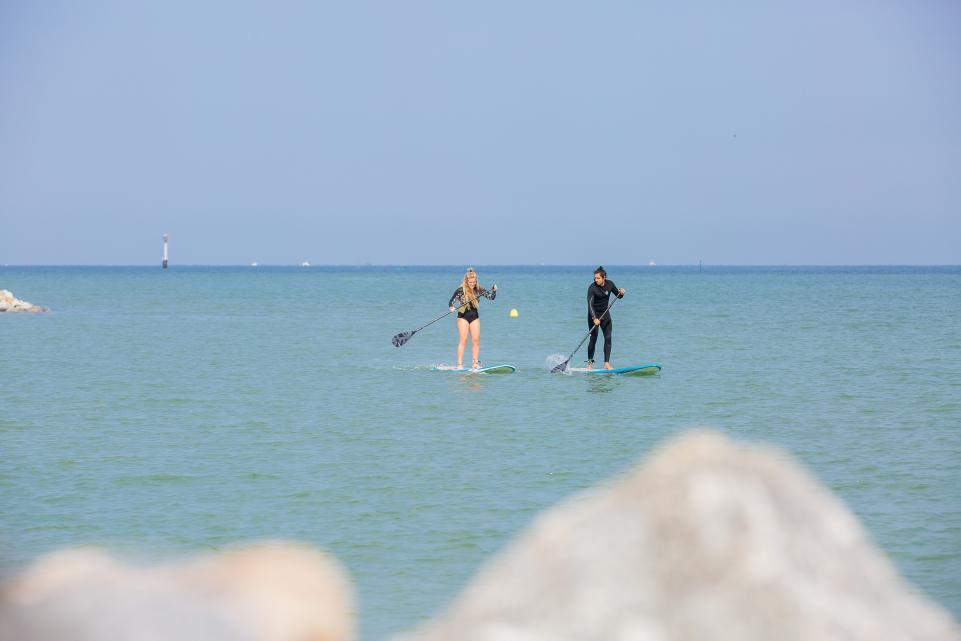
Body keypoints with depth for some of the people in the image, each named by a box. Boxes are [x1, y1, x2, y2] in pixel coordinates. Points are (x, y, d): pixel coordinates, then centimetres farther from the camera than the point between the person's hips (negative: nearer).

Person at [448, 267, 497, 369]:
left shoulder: (479, 289, -4)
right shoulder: (460, 290, -14)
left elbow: (491, 297, -1)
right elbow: (451, 301, -12)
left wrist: (494, 291, -20)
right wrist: (452, 307, -33)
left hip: (474, 316, 4)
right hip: (463, 316, -4)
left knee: (476, 340, -2)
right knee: (464, 340, -10)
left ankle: (475, 363, 4)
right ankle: (459, 364, -9)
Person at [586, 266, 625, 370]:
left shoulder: (610, 284, -5)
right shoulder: (592, 288, -20)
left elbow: (618, 296, 8)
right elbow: (590, 304, -29)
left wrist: (621, 293, -17)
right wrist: (594, 318, -41)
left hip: (605, 314, 4)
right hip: (594, 315, -4)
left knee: (608, 338, -4)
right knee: (593, 338, -6)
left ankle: (606, 363, -5)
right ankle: (590, 363, 1)